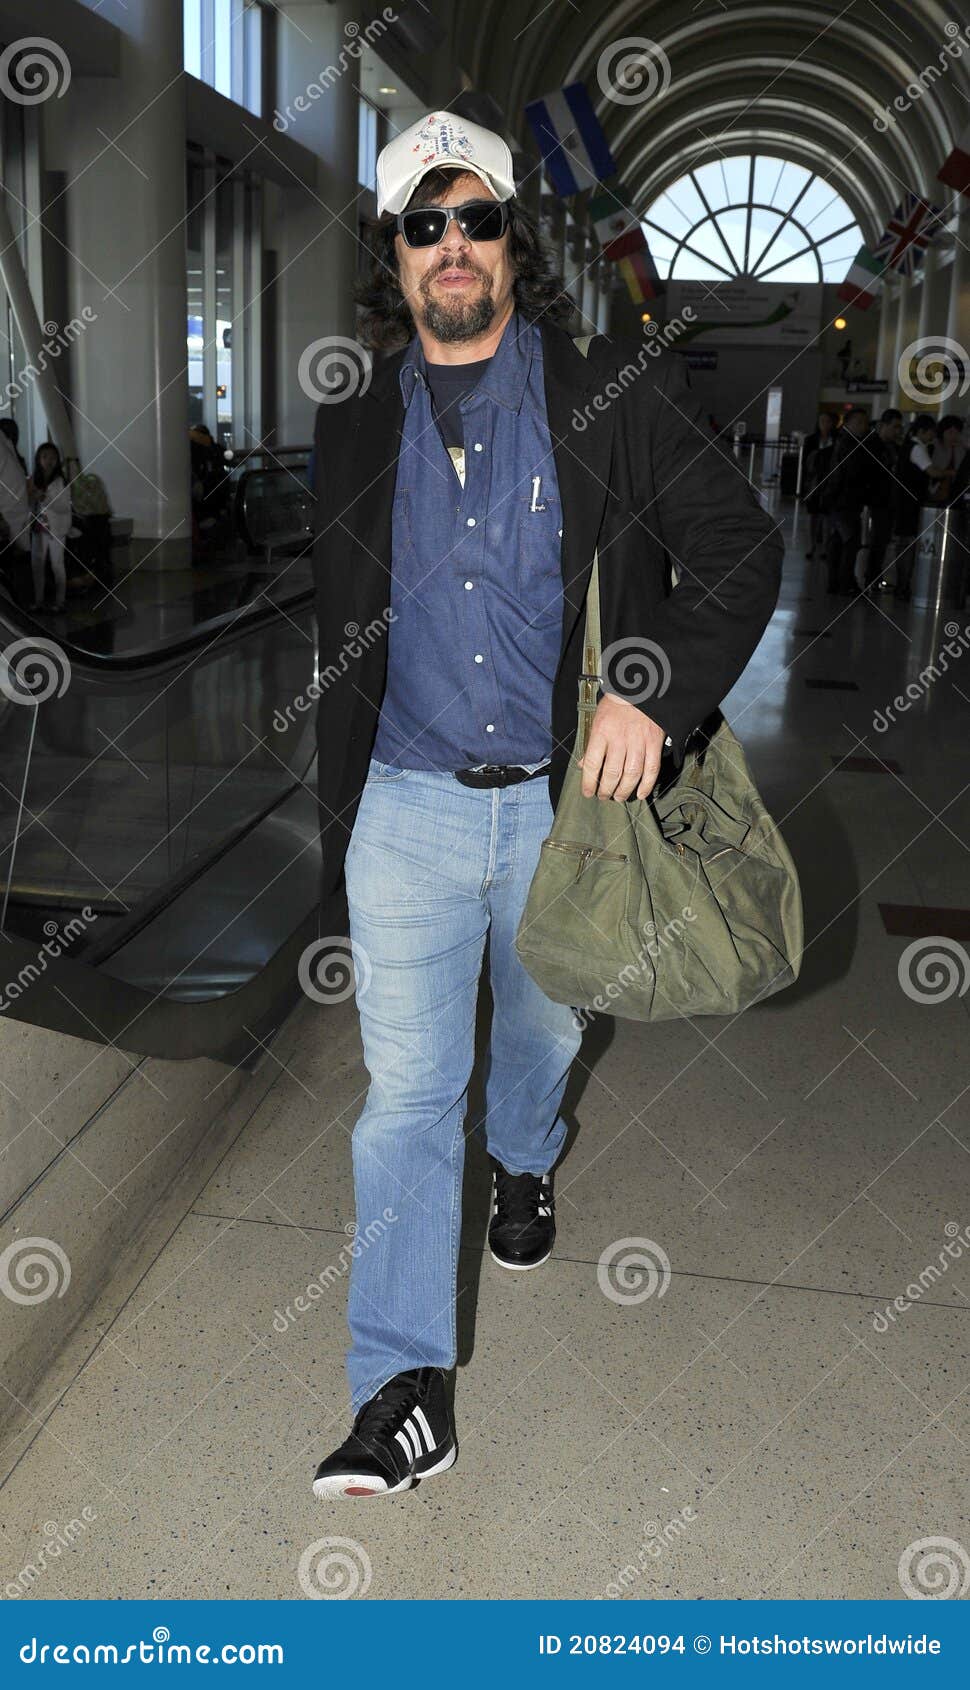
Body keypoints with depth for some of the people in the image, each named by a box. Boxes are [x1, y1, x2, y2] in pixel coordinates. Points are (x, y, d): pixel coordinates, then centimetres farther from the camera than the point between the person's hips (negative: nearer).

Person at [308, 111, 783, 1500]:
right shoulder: (352, 431, 5)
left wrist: (658, 693, -20)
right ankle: (404, 1390, 8)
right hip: (408, 806, 1)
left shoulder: (618, 400, -3)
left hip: (568, 797, 0)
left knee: (542, 1032, 21)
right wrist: (329, 839, 14)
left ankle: (524, 1165, 56)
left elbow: (743, 548, -3)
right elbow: (332, 644, 13)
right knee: (406, 1087, -1)